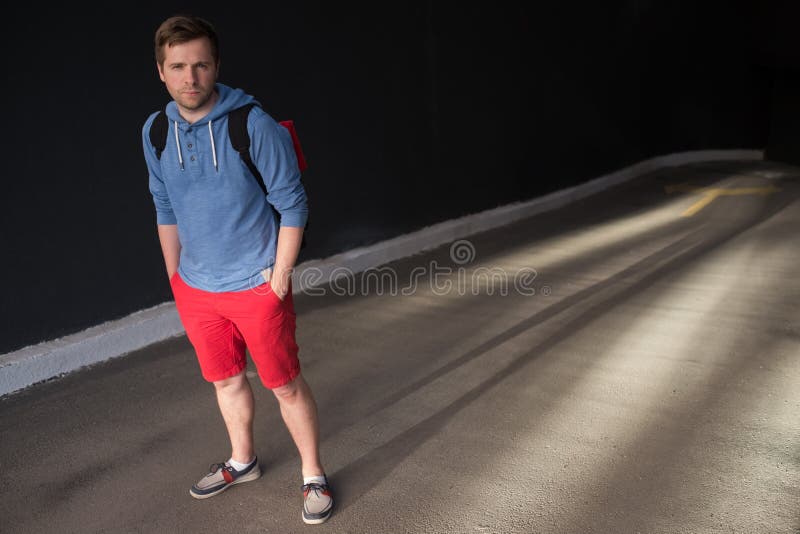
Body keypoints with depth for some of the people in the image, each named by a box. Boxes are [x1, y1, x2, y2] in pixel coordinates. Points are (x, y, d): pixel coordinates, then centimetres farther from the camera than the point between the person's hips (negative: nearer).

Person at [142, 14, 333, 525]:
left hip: (256, 286, -5)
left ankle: (314, 476, 26)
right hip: (196, 288, 5)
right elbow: (166, 211, 11)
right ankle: (242, 461, 43)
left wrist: (280, 278, -13)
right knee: (226, 380, 20)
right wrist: (175, 277, 11)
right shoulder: (155, 131, 1)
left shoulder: (255, 126, -16)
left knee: (286, 385, 6)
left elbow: (293, 206, -12)